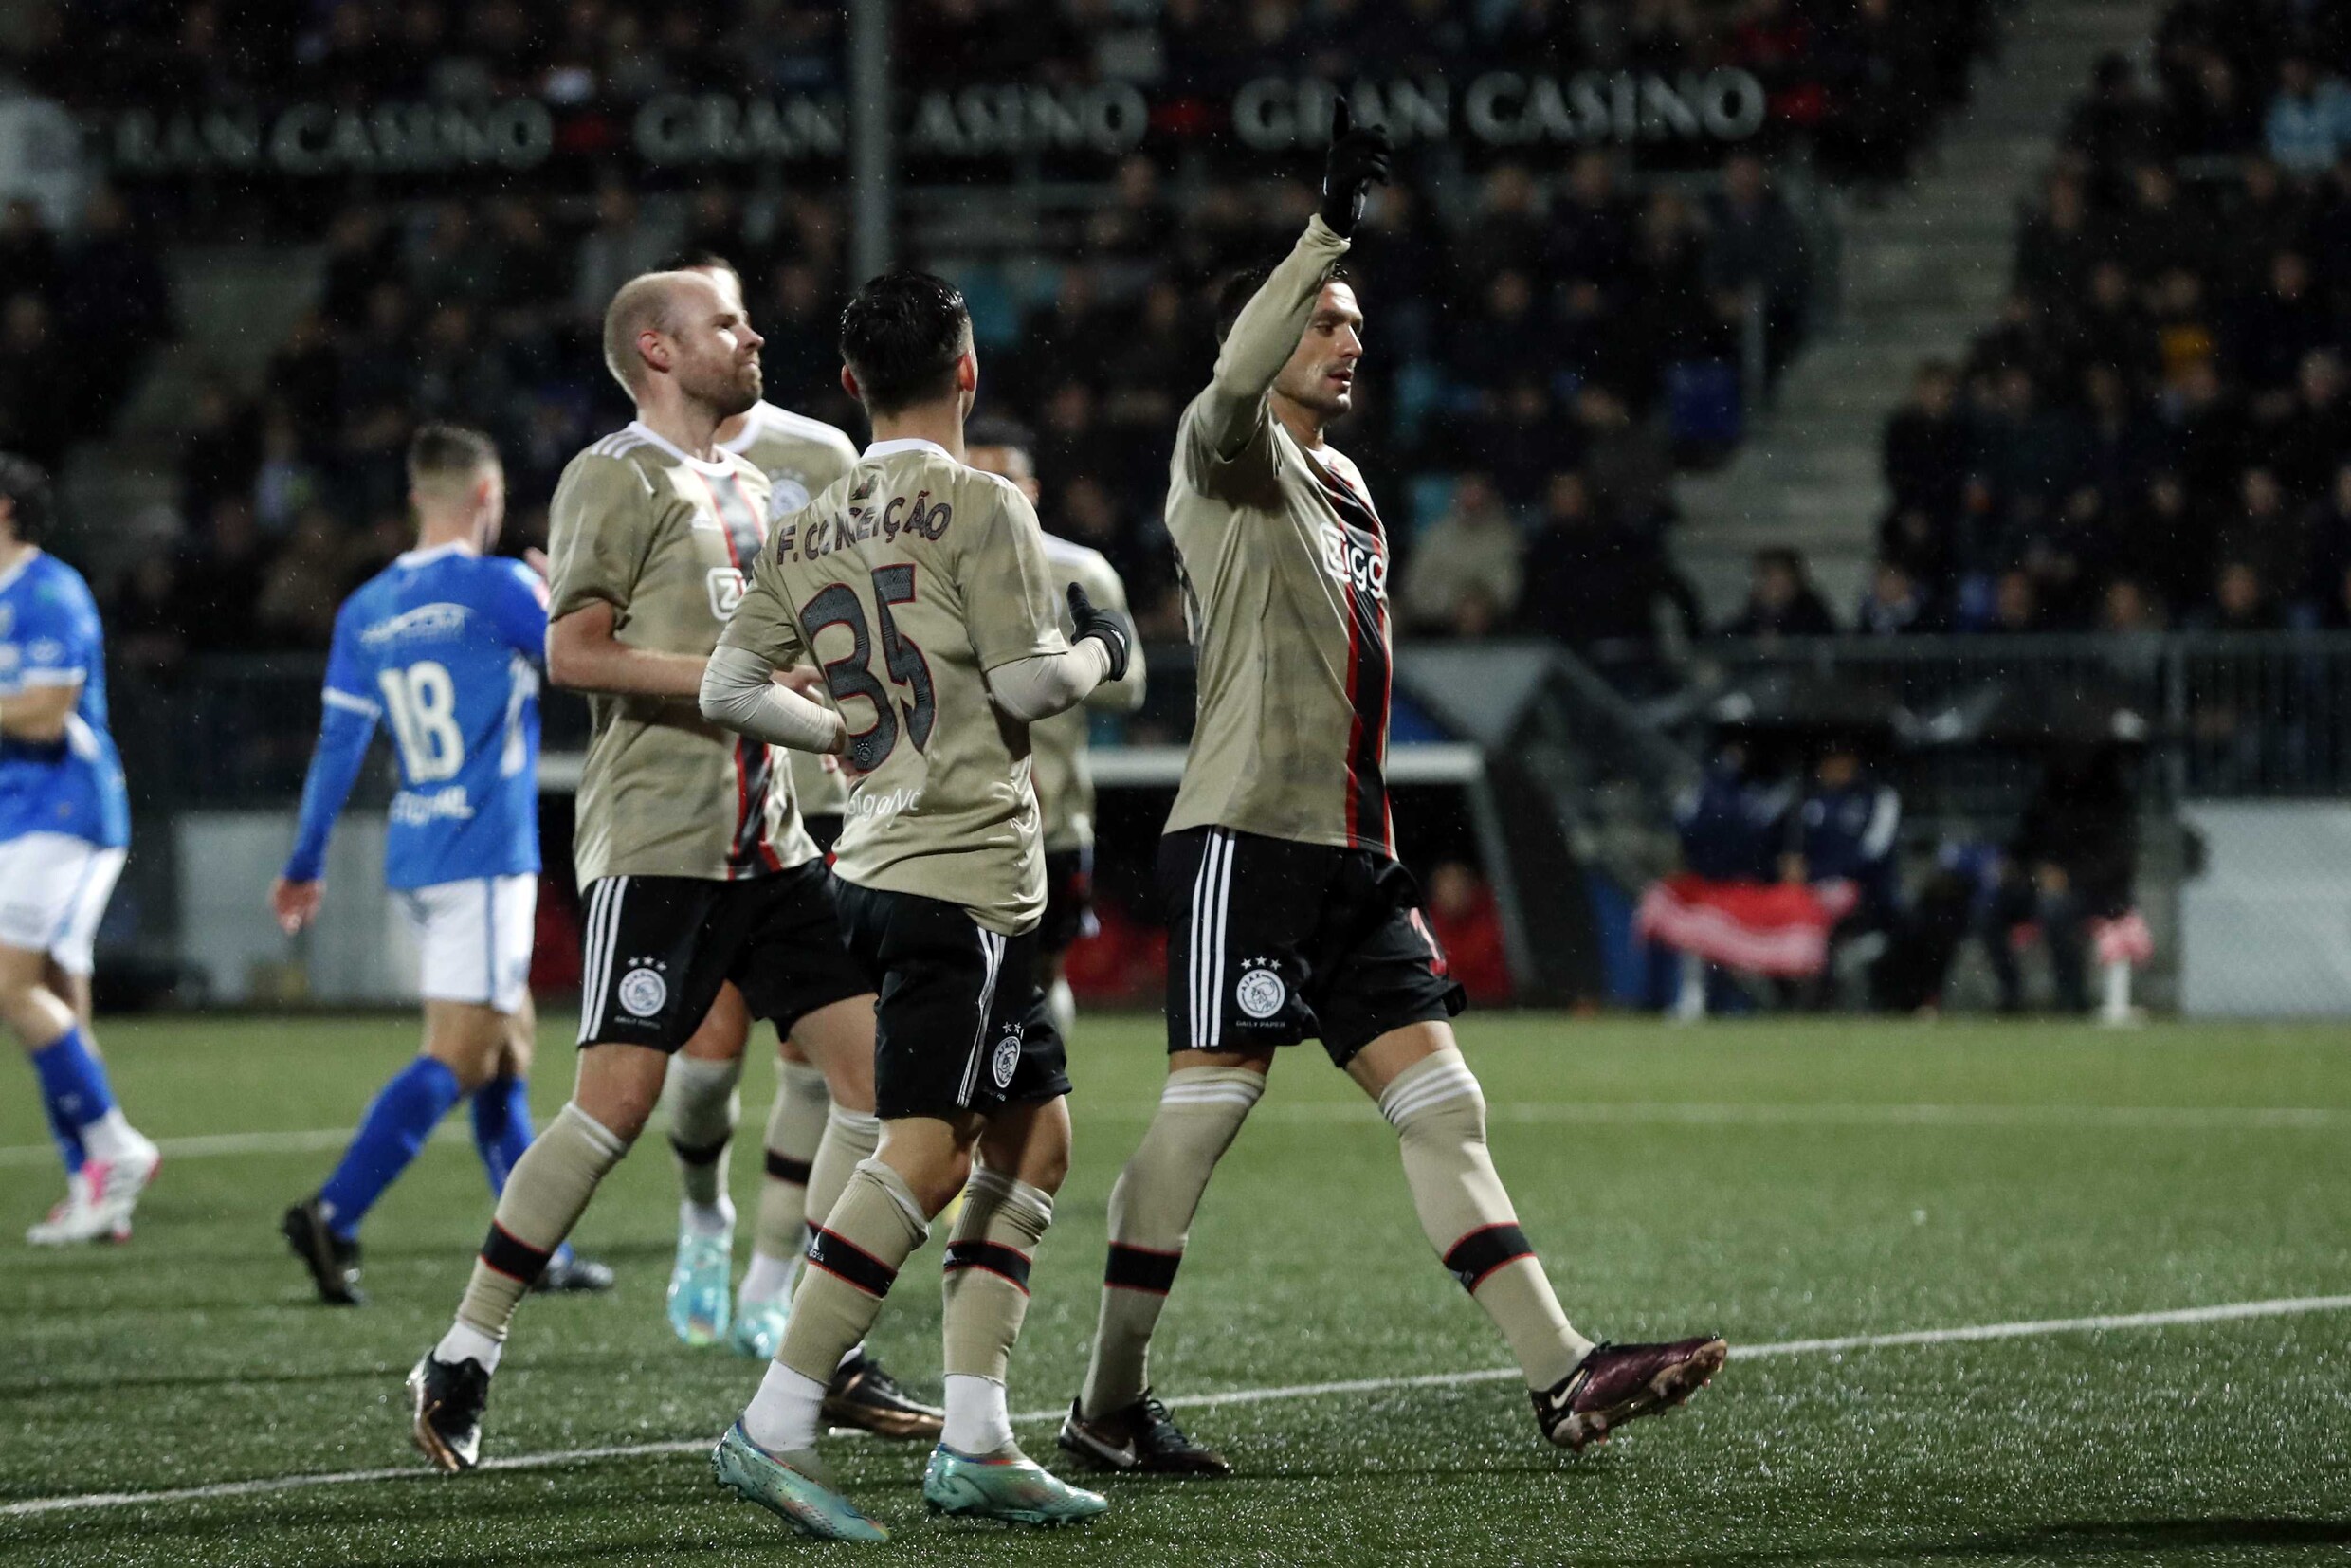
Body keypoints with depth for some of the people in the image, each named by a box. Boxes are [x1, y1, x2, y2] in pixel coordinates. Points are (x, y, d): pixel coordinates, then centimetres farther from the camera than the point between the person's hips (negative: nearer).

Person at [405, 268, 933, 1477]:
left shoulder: (746, 488, 20)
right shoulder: (616, 478, -6)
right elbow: (573, 653, -14)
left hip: (767, 842, 8)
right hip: (654, 839, -8)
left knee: (869, 1068, 0)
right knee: (616, 1102, -13)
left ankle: (831, 1356, 8)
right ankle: (460, 1362, -5)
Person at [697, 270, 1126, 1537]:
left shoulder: (806, 534, 11)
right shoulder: (979, 507, -8)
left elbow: (729, 688, 10)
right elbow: (1026, 681, -13)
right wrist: (1100, 654, 6)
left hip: (877, 864, 8)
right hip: (965, 873, -8)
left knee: (1033, 1133, 13)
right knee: (923, 1153, -12)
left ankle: (974, 1443, 8)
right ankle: (775, 1425, -19)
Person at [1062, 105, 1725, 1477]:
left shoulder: (1345, 486, 21)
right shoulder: (1227, 457, -3)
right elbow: (1238, 369, -28)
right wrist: (1331, 226, -38)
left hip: (1345, 853, 8)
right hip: (1244, 837, -8)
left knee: (1442, 1105, 1)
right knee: (1203, 1114, -7)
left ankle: (1562, 1374, -3)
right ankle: (1108, 1407, 1)